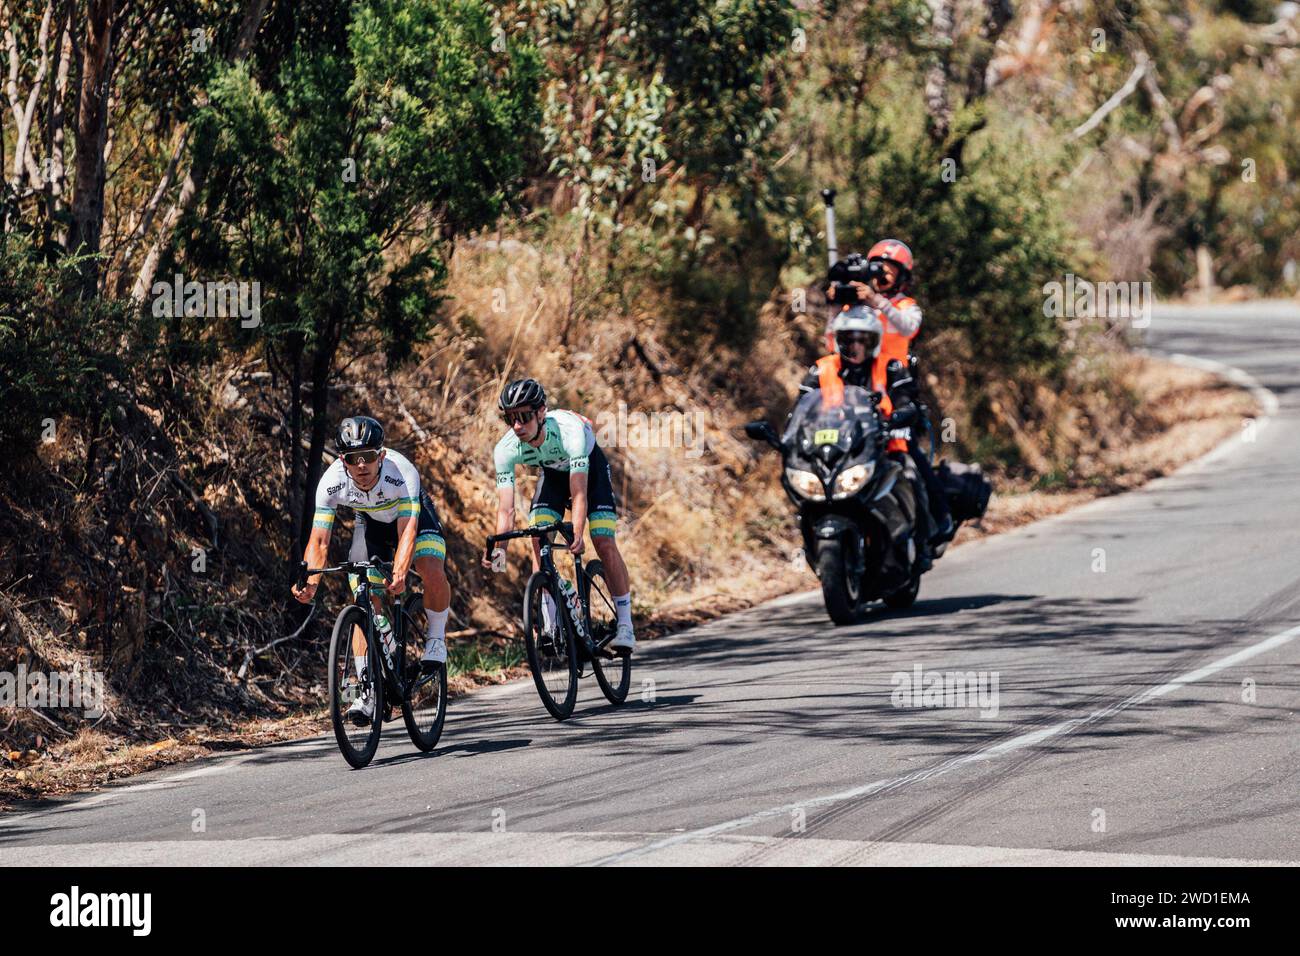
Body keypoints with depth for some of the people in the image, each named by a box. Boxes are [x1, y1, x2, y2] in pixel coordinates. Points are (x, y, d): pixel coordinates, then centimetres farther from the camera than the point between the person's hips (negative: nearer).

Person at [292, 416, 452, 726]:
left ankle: (436, 639, -2)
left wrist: (399, 574, -61)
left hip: (414, 516, -3)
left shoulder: (402, 473, -39)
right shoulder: (331, 483, -32)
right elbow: (319, 540, -31)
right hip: (371, 523, 3)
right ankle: (368, 691, -2)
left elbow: (407, 530, -44)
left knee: (433, 572, -30)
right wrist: (309, 581, -49)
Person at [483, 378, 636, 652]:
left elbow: (579, 493, -46)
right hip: (553, 473, 4)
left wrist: (577, 535, -60)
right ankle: (551, 627, -7)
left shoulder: (569, 431, -42)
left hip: (589, 467, -3)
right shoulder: (505, 449, -30)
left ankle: (625, 626, -5)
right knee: (539, 540, -16)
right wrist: (499, 547, -46)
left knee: (605, 544, -15)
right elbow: (506, 508, -30)